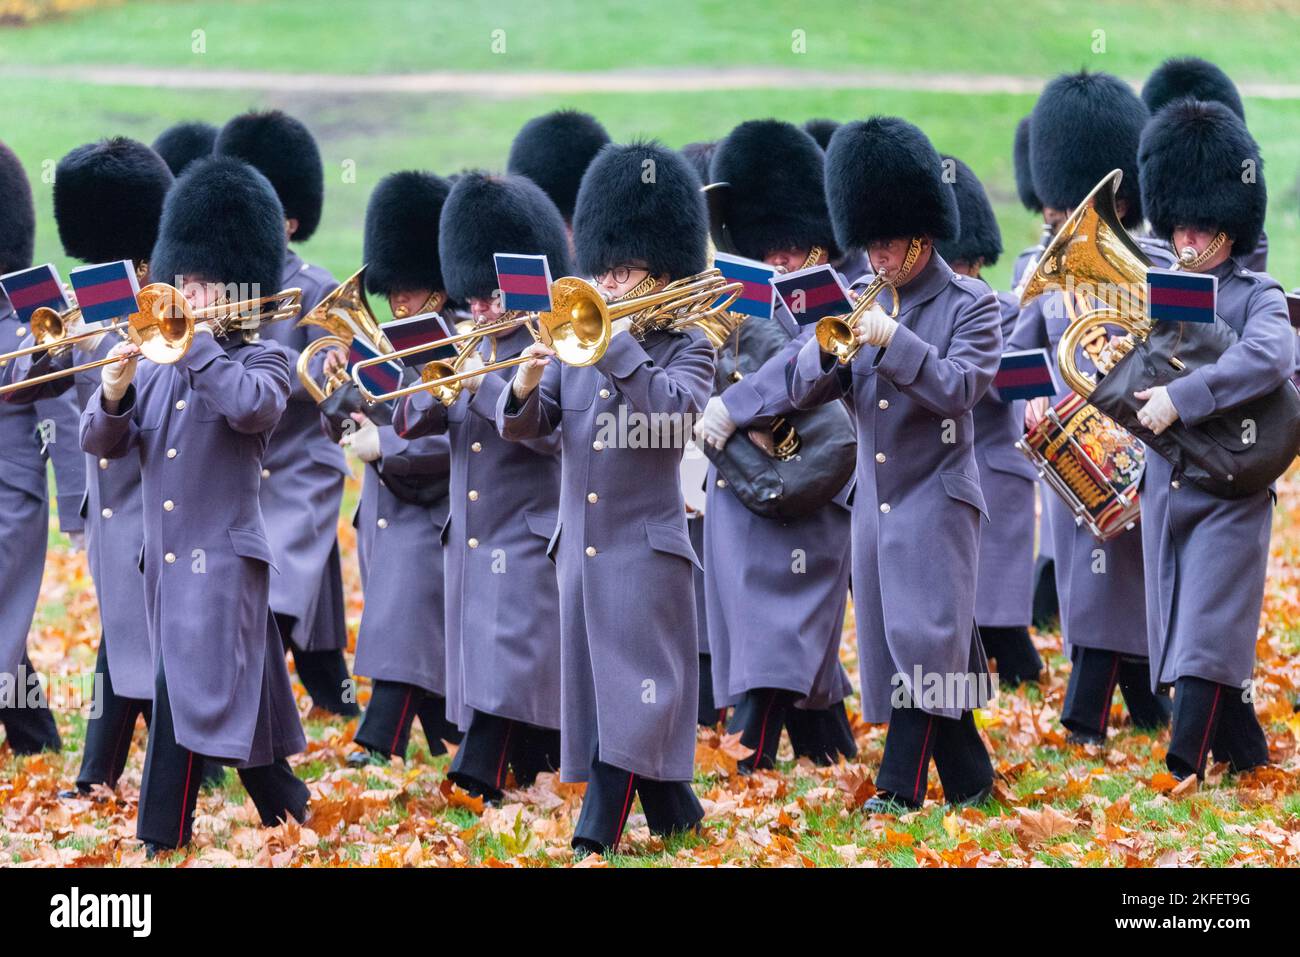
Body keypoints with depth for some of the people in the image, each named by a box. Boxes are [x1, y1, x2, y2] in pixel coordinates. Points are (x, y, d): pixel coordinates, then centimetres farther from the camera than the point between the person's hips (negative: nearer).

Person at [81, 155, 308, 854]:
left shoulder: (261, 359, -2)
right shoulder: (157, 366, 12)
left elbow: (252, 407, -25)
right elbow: (100, 443, 6)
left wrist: (198, 342, -20)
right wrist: (115, 389, -13)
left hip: (221, 560, -6)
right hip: (166, 559, 6)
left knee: (184, 697, -15)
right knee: (237, 706, 14)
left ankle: (161, 843, -15)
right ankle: (288, 810, 27)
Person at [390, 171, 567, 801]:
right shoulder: (472, 354, 12)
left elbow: (552, 431, -23)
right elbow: (409, 423, 7)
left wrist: (482, 384, -25)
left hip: (525, 539, -7)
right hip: (467, 538, 7)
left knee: (508, 661, -14)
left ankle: (477, 783, -23)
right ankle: (537, 767, 22)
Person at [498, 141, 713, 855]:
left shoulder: (687, 348, -2)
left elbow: (675, 411, -21)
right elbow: (521, 426, 5)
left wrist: (620, 346, -25)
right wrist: (526, 388, -16)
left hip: (645, 548, -6)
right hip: (579, 549, 6)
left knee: (633, 691, -8)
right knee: (594, 688, 9)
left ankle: (597, 837, -13)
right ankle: (677, 819, 21)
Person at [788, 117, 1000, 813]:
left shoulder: (970, 306, -4)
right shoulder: (864, 304, 10)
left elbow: (959, 388, -17)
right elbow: (803, 391, 6)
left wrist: (892, 342, -25)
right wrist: (828, 349, -14)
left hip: (936, 500, -6)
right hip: (874, 502, 6)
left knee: (924, 638, -12)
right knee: (909, 644, 7)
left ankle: (901, 785, -13)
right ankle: (969, 779, 15)